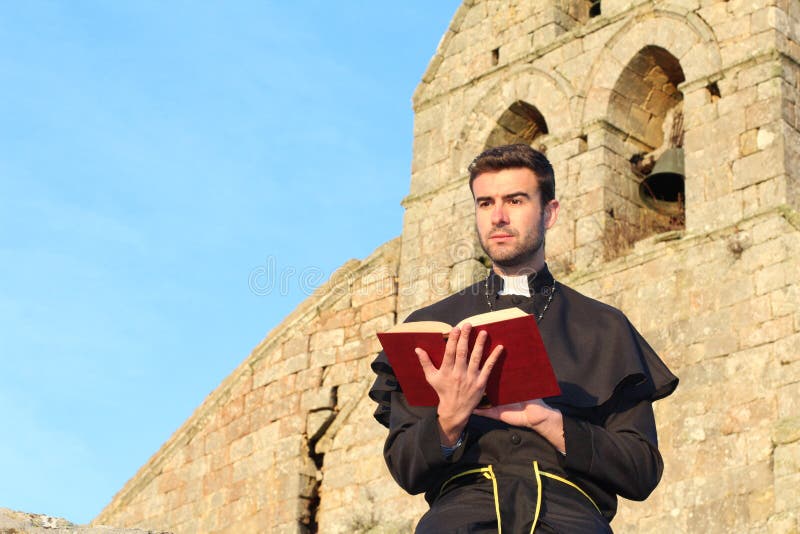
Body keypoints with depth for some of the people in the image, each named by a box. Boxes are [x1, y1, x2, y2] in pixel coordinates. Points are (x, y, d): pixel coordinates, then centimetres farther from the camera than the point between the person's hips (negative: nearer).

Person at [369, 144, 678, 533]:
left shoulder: (605, 329, 18)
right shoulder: (431, 325, 21)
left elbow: (643, 472, 8)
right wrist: (449, 420, -9)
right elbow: (405, 471, 12)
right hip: (467, 499, 0)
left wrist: (545, 418, -6)